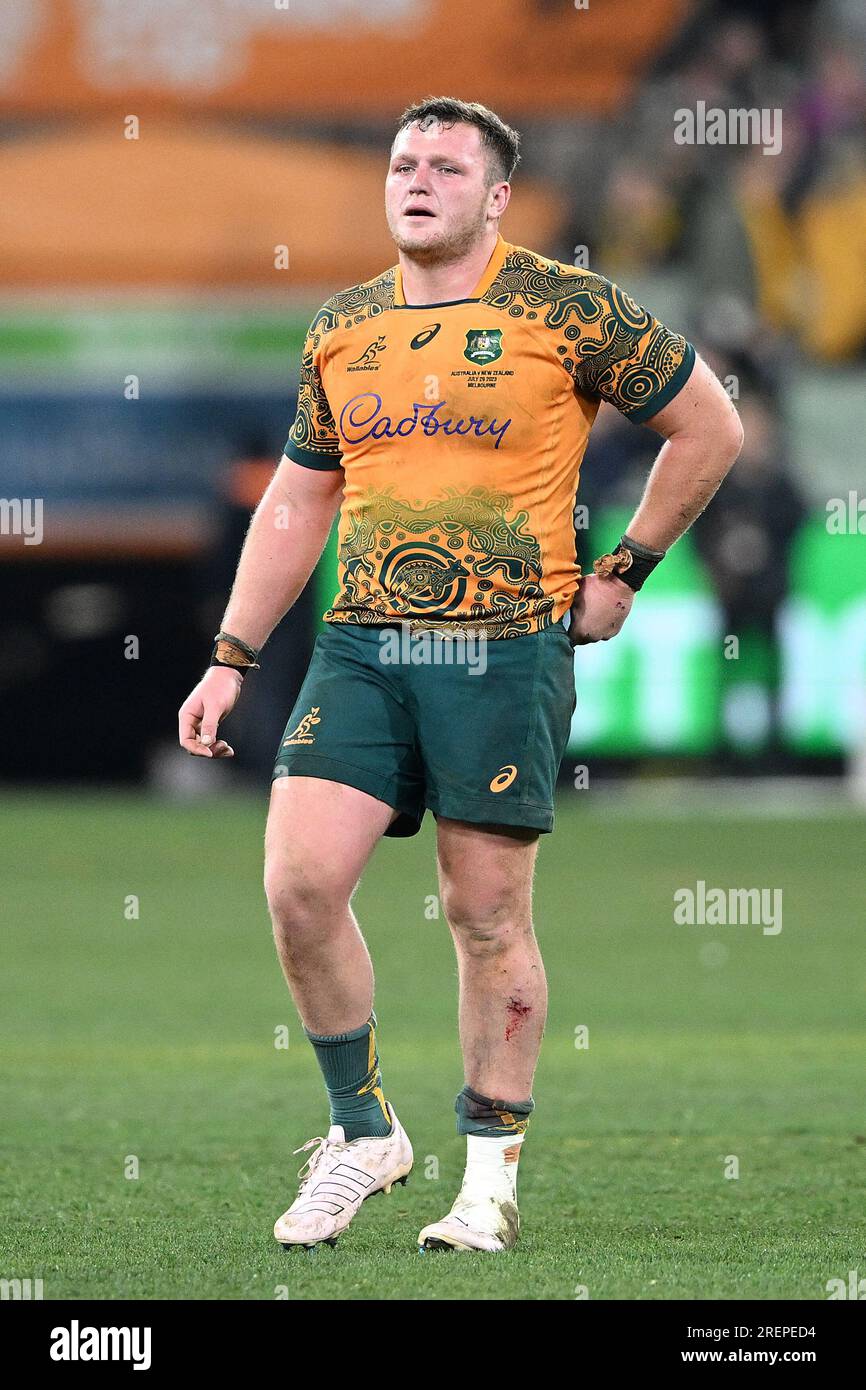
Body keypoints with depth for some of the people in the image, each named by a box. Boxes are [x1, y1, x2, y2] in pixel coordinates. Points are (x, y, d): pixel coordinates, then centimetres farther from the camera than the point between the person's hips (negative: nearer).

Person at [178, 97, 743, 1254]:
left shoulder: (571, 310, -2)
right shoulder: (342, 331, 12)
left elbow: (710, 431, 6)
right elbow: (295, 504, 20)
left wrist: (626, 572, 5)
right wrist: (233, 658, 15)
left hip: (506, 648, -4)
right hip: (361, 645, 4)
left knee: (488, 913, 0)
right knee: (300, 883, -9)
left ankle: (490, 1181, 11)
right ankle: (364, 1131, 9)